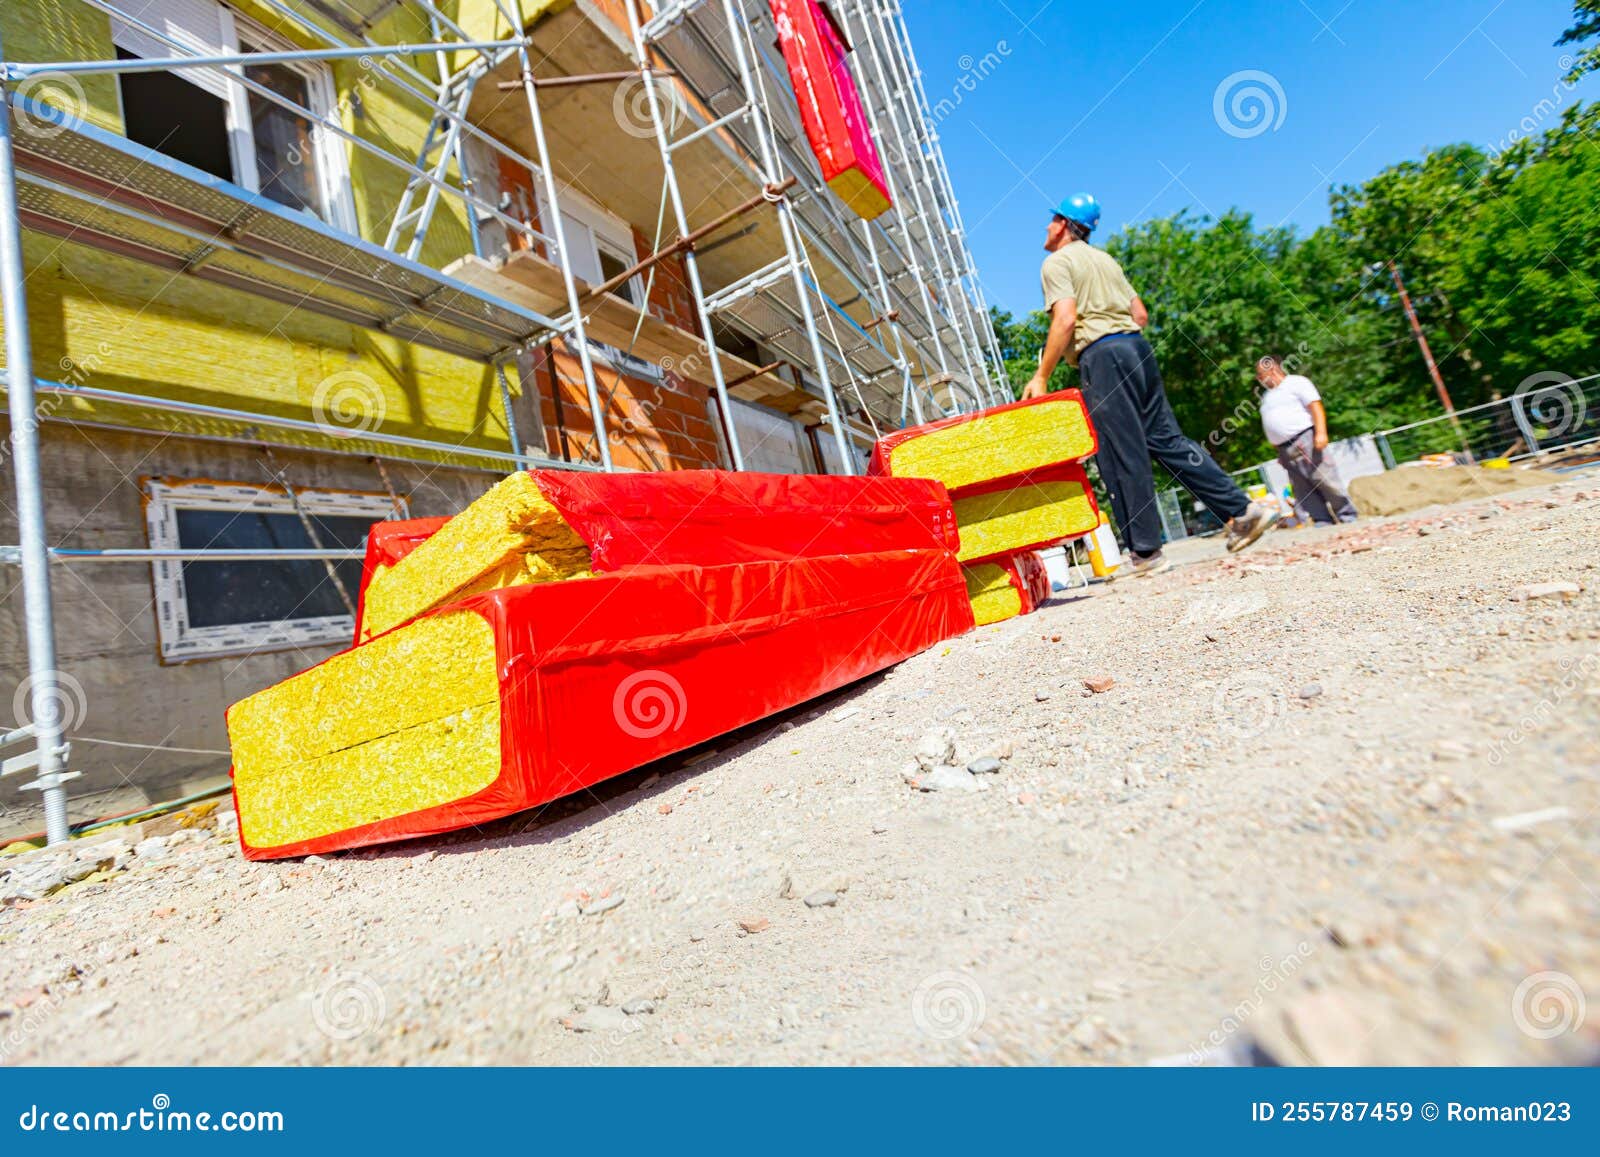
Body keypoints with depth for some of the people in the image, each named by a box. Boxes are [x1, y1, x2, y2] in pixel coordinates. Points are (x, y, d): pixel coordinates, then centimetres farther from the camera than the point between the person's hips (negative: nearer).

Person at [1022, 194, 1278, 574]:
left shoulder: (1057, 262, 0)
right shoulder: (1105, 258, 25)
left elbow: (1066, 320, -15)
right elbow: (1141, 315, 19)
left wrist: (1041, 377, -13)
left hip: (1100, 355, -8)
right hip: (1137, 345, 8)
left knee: (1122, 456, -6)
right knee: (1167, 438, 10)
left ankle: (1145, 551, -3)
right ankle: (1242, 509, 8)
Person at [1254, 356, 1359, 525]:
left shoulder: (1296, 382, 2)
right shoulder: (1266, 395, 23)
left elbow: (1316, 407, -9)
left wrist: (1321, 433, -21)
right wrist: (1278, 452, 17)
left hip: (1304, 440, -7)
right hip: (1284, 449, 7)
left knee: (1325, 479, -7)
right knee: (1303, 490, 1)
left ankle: (1347, 515, 1)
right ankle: (1323, 521, 4)